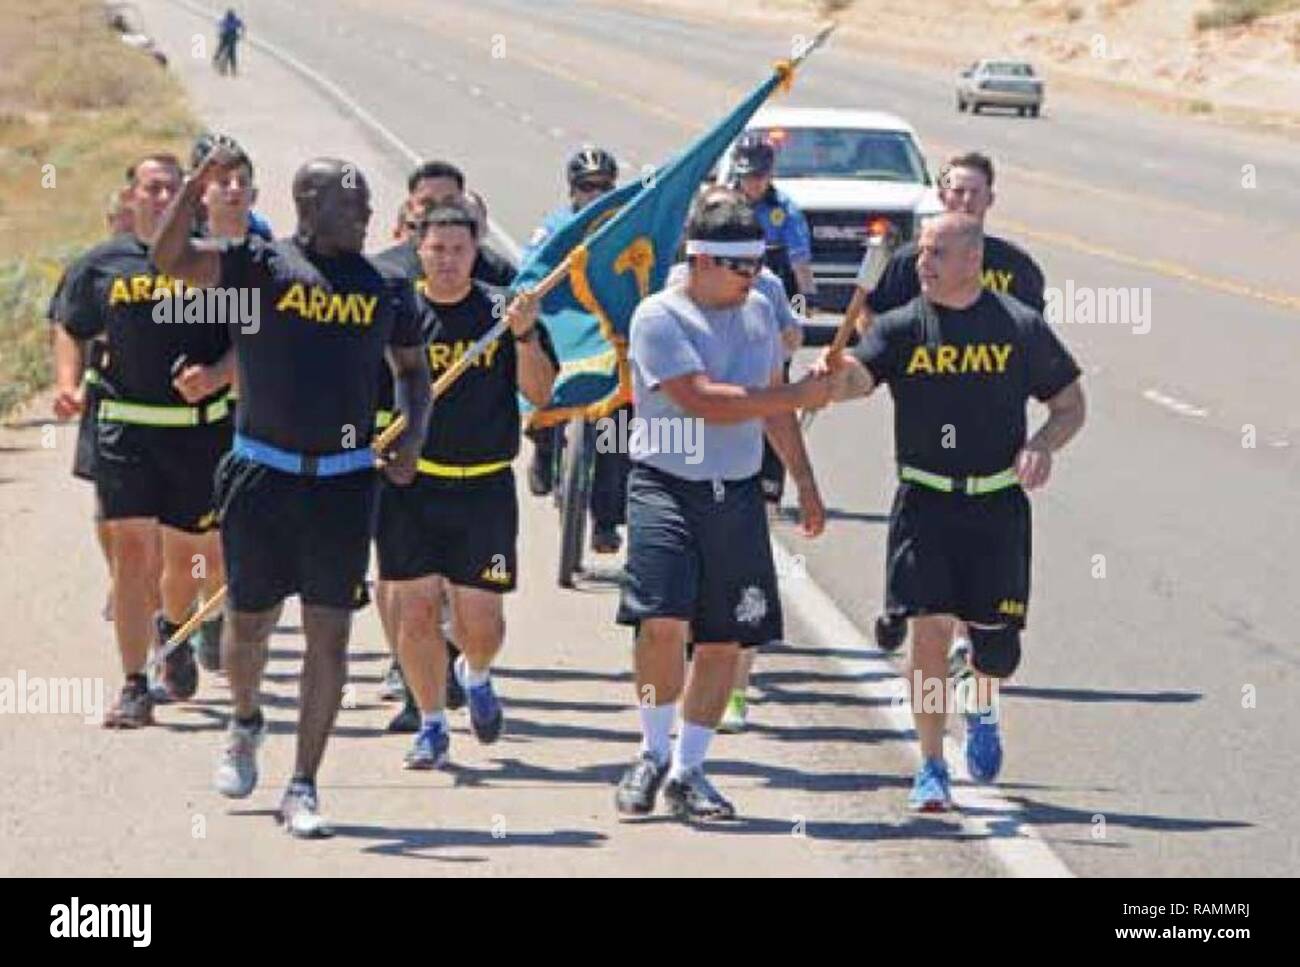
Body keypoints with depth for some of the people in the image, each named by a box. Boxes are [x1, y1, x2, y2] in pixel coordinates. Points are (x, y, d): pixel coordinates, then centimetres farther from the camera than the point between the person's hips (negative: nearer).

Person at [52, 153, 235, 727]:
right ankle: (134, 687, -6)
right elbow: (71, 330, 18)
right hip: (124, 428, 0)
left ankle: (173, 629, 44)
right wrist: (68, 384, 1)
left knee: (190, 557, 10)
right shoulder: (100, 266, 6)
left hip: (203, 429, 0)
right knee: (132, 549, -9)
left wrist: (216, 375, -16)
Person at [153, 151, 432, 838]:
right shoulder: (257, 266, -3)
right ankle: (245, 723, 41)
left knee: (329, 632, -2)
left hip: (345, 481, 2)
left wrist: (413, 434, 4)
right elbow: (170, 261, -15)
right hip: (263, 473, -2)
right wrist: (198, 184, -26)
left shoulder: (385, 288, 7)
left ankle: (303, 789, 4)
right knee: (249, 622, 9)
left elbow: (411, 367, 20)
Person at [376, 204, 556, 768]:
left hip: (484, 487, 0)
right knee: (416, 611, -1)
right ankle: (431, 725, 14)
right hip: (410, 485, 0)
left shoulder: (503, 312, 2)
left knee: (479, 617, 1)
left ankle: (475, 677, 35)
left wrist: (524, 336, -18)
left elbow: (540, 394, -4)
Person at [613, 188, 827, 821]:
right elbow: (705, 402, -19)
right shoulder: (659, 318, -10)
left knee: (724, 640, 4)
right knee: (663, 621, -20)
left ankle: (687, 770, 17)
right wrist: (799, 396, -13)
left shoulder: (758, 311, 13)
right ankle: (654, 752, 1)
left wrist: (805, 483, 26)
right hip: (666, 486, -6)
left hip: (738, 495, 6)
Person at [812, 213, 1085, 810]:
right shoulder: (901, 328, 1)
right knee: (930, 627, -10)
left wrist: (1042, 446, -8)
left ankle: (982, 711, 40)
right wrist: (834, 377, -41)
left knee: (997, 638, 4)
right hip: (924, 501, -1)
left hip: (997, 502, 1)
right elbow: (858, 375, -17)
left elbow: (1070, 403, 11)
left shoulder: (1021, 327, 2)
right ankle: (931, 767, 2)